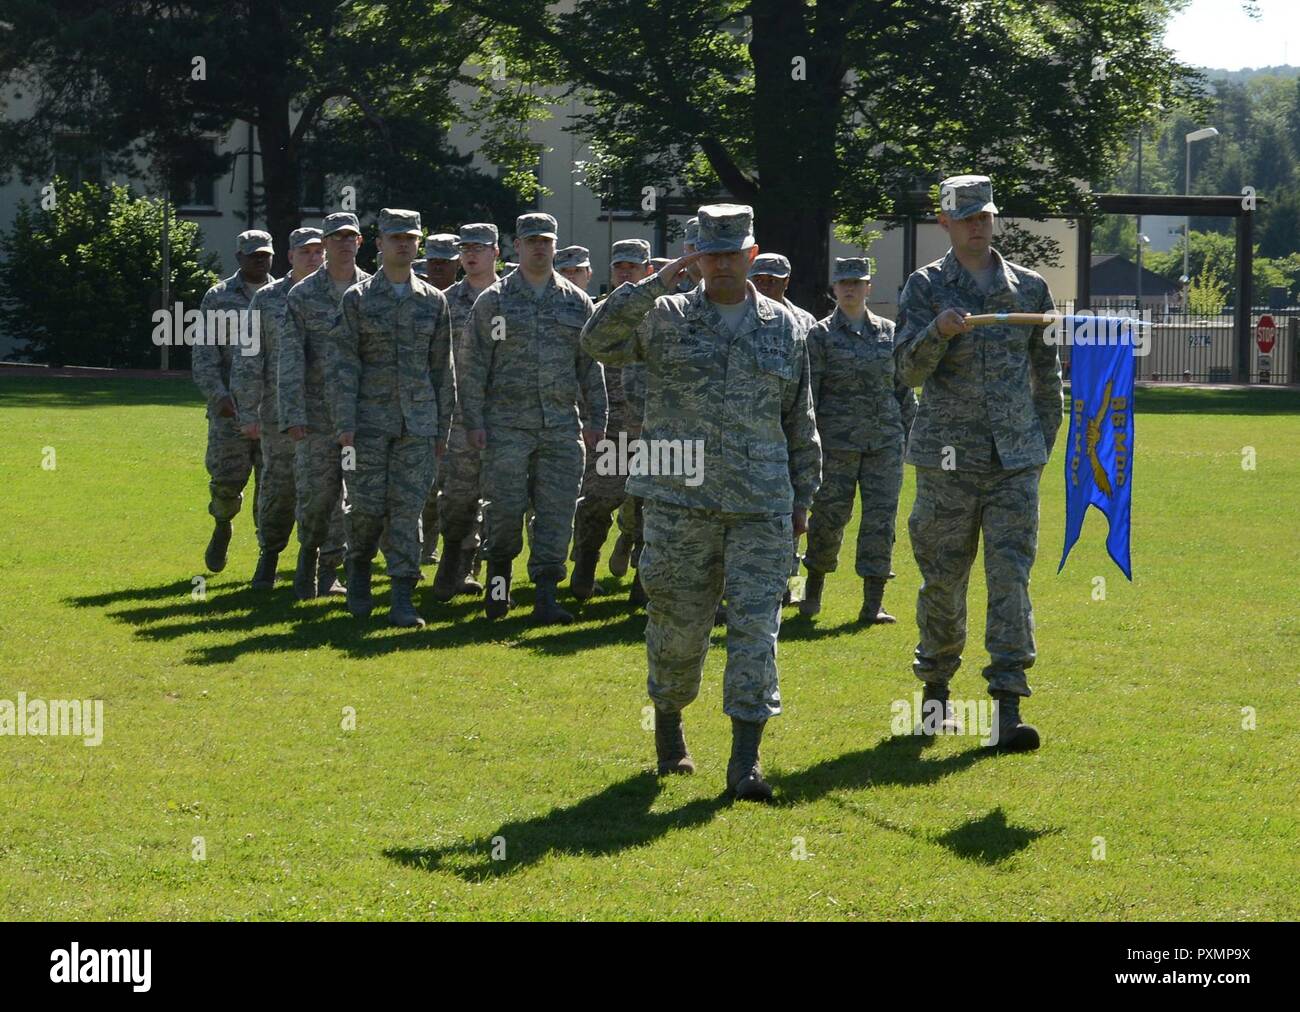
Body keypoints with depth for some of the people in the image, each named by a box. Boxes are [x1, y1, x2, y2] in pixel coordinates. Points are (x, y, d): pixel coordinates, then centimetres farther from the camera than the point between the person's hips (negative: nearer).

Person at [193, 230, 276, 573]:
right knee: (226, 479, -3)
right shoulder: (218, 297, 4)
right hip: (231, 409, -1)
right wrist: (219, 396, -13)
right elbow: (204, 355, -1)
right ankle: (222, 527, 27)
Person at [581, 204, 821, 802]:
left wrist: (804, 494, 14)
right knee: (678, 624, 5)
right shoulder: (665, 318, 5)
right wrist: (658, 282, -18)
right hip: (681, 501, -1)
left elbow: (800, 421, 16)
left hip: (761, 506, 1)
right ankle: (668, 728, 29)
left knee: (756, 627, -7)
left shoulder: (785, 327, 11)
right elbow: (599, 340, -12)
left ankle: (745, 762, -8)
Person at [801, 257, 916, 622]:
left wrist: (910, 433, 11)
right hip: (836, 441, -3)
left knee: (881, 518, -3)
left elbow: (904, 389, 15)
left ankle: (873, 603, 0)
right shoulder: (820, 335, 1)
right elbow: (806, 394, -2)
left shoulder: (888, 332, 10)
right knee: (829, 515, 1)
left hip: (885, 441, 3)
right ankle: (814, 590, 23)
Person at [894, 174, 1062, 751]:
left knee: (1011, 578, -7)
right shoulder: (926, 287, 2)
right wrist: (938, 331, -27)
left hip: (1015, 461, 1)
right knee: (942, 579, 5)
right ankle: (936, 688, 24)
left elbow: (1047, 372, 17)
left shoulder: (1029, 288, 9)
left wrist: (1044, 441, 13)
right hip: (948, 459, -1)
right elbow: (910, 370, -8)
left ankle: (1008, 708, -11)